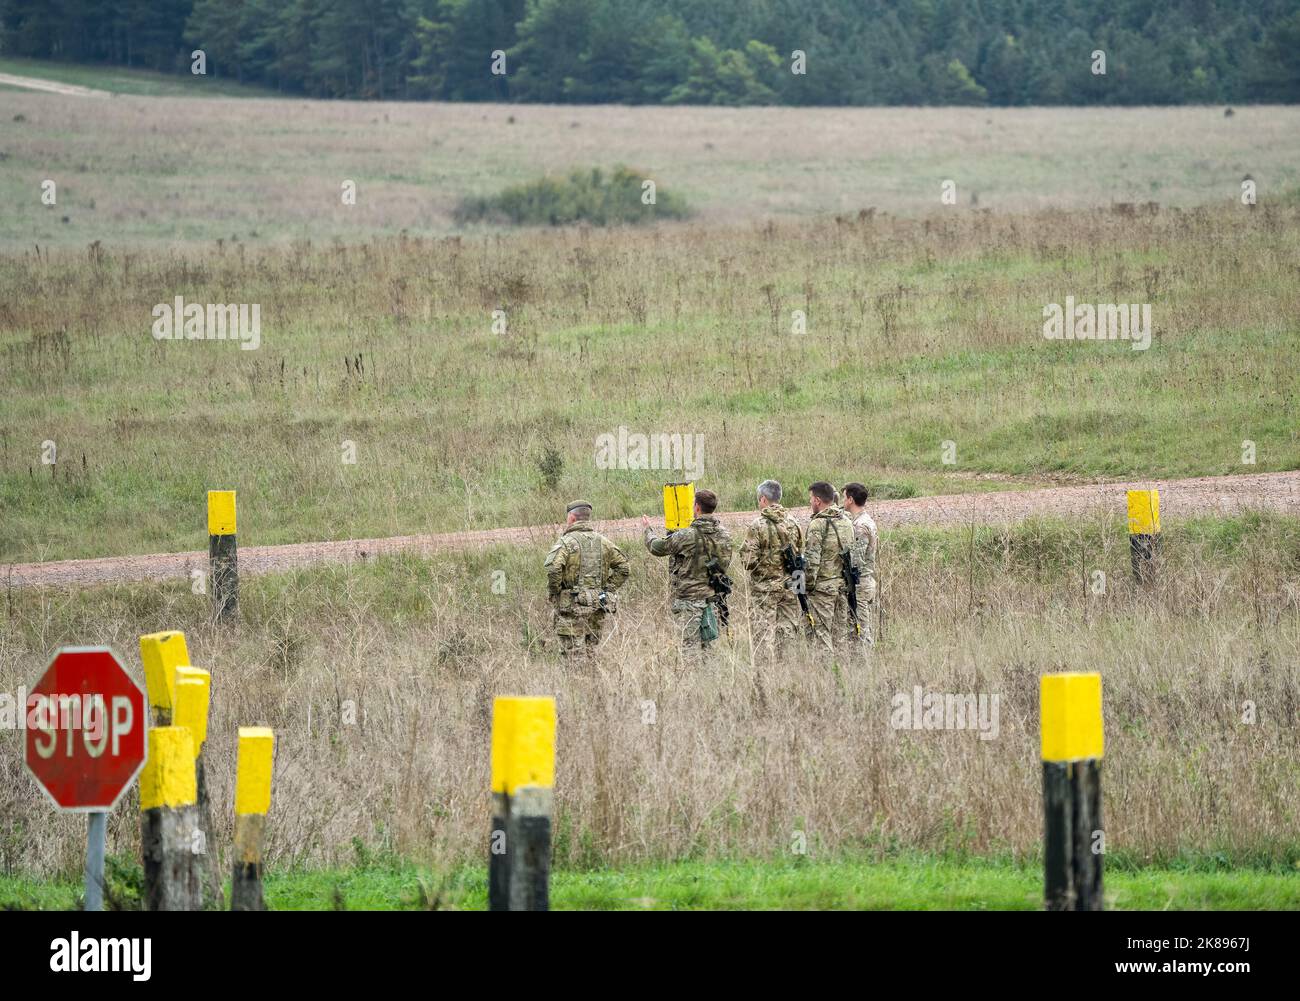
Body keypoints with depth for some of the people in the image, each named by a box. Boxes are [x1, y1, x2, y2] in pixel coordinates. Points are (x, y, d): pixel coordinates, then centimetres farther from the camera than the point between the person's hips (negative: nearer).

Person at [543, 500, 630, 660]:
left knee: (575, 655, -4)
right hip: (599, 606, 6)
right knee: (590, 651, 13)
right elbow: (623, 567, 10)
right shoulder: (602, 541, 10)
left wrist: (553, 594, -8)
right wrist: (608, 589, 11)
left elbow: (553, 569, -22)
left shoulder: (566, 541, -7)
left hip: (573, 606, -5)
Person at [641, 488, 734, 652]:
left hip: (690, 597, -6)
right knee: (709, 647, 12)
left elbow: (656, 548, -5)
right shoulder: (723, 534, 3)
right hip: (714, 599, 6)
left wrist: (648, 529, 18)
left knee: (691, 646, -4)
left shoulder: (688, 536, -16)